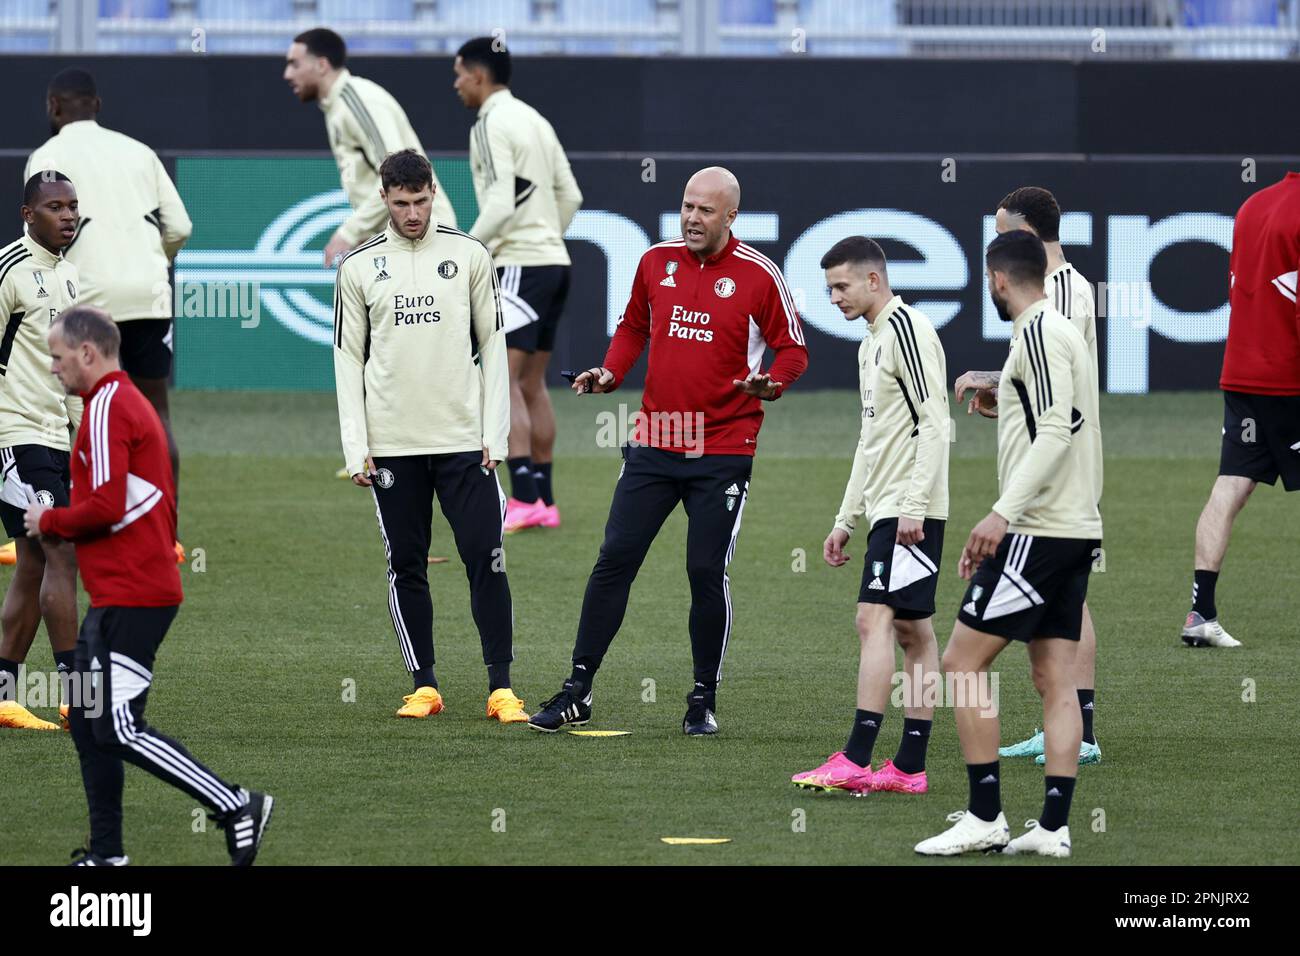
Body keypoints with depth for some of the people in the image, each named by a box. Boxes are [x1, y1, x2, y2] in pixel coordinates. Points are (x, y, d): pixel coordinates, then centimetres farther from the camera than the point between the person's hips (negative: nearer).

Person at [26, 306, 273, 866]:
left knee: (120, 729, -11)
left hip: (129, 599, -11)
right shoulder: (132, 403, 20)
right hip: (122, 596, 11)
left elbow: (106, 506, -22)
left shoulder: (108, 406, -13)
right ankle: (106, 855, 12)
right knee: (88, 722, 11)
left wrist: (49, 521, -7)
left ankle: (237, 807, -8)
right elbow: (164, 506, 24)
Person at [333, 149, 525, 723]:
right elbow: (348, 358, 6)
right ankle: (423, 685, 11)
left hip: (464, 439, -1)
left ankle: (501, 687, -3)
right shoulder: (359, 267, 5)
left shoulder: (468, 255, 4)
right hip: (392, 447, 1)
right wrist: (356, 448, -2)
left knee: (485, 561, -6)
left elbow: (492, 346, 6)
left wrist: (495, 435, -1)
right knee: (406, 567, 3)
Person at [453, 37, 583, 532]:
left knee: (502, 380, -11)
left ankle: (525, 499, -19)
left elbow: (500, 203, -19)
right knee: (532, 384, 12)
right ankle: (544, 502, 12)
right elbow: (570, 195, 18)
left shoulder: (492, 124, -11)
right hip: (553, 260, 9)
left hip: (519, 265, -9)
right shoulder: (535, 120, 16)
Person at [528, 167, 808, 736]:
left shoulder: (758, 276, -6)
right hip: (654, 443, 4)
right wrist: (610, 374, 4)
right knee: (614, 560, 0)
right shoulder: (656, 262, 6)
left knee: (707, 572, -3)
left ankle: (703, 700, 11)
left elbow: (792, 347, 1)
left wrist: (772, 383, -19)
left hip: (722, 450, -4)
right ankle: (578, 691, 6)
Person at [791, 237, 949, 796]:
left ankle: (856, 761, -21)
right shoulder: (872, 342, 21)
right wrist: (846, 520, 26)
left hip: (911, 510, -10)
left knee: (875, 618, -15)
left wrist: (913, 506, -21)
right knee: (911, 630, 7)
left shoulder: (906, 327, -10)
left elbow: (934, 422, -17)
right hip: (885, 509, 10)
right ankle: (910, 767, 6)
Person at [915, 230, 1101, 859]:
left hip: (1040, 531, -10)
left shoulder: (1038, 333, -11)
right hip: (1076, 532, 10)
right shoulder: (1062, 332, 19)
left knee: (961, 663, -6)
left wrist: (1003, 513, -26)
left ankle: (985, 817, -7)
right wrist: (999, 528, 28)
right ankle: (1053, 826, 1)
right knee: (1054, 682, 6)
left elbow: (1057, 429, -22)